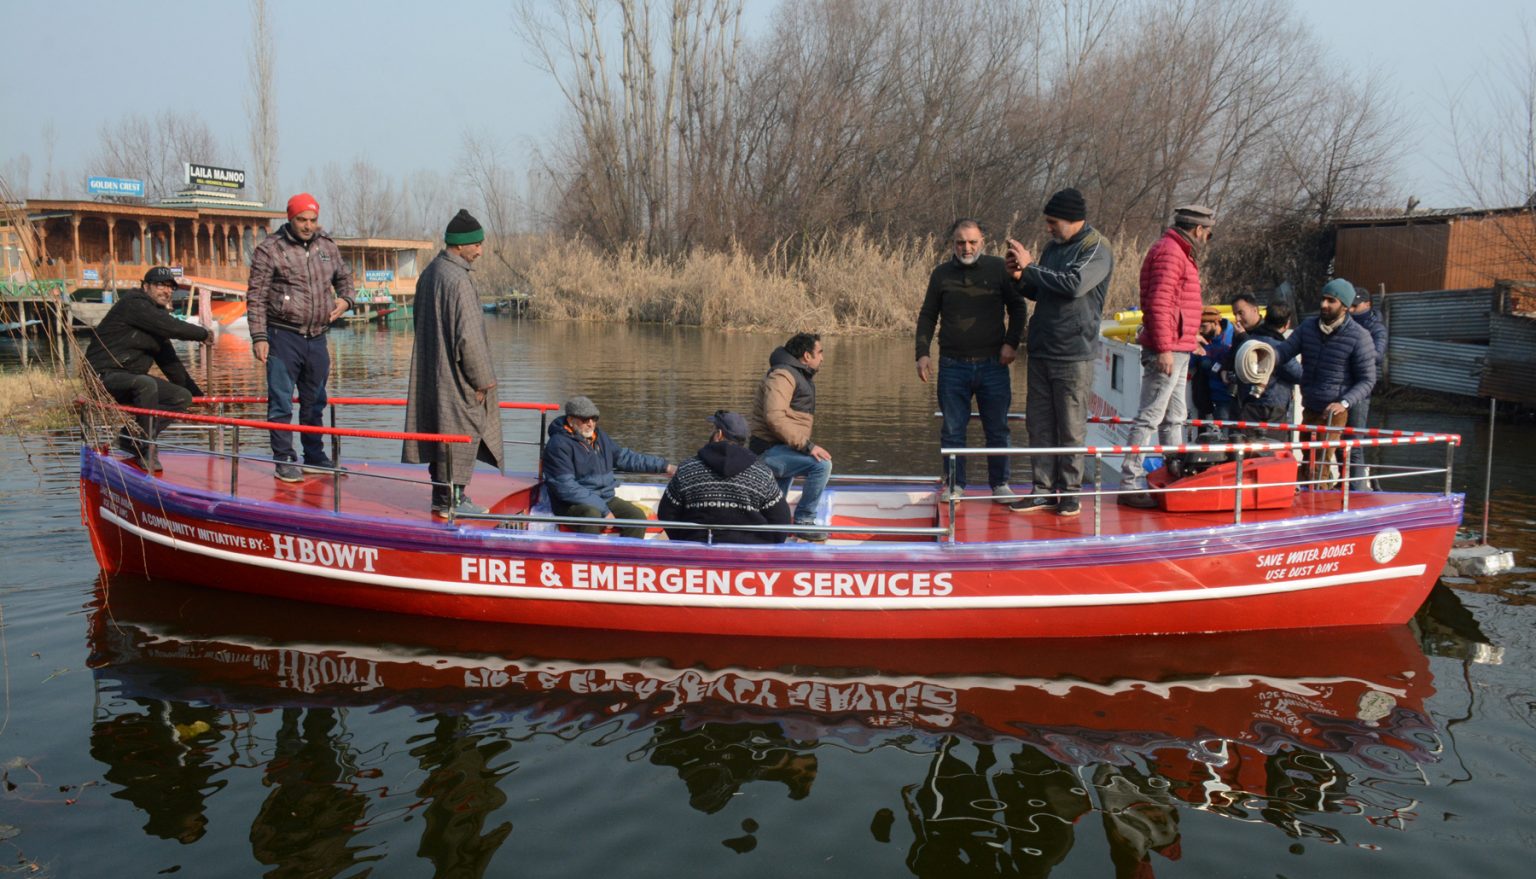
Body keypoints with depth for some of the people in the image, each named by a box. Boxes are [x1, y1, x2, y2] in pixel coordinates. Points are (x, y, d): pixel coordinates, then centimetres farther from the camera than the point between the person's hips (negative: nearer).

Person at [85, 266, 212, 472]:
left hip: (130, 378, 9)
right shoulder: (134, 304, -12)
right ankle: (146, 450, -23)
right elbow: (173, 327, -25)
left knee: (183, 397, -3)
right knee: (146, 384, -37)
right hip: (104, 376, -9)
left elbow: (169, 361, 20)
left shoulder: (157, 315, 17)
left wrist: (196, 393, 18)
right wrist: (204, 334, -8)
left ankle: (132, 437, 2)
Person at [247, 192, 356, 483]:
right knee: (281, 401, 0)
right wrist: (259, 337, -13)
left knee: (315, 401, 14)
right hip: (283, 337, -5)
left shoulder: (327, 246, 9)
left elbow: (344, 276, 26)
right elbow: (256, 298, -7)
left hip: (317, 338, 5)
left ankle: (315, 457, 26)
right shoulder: (270, 249, -6)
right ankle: (284, 460, 8)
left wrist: (345, 299, 4)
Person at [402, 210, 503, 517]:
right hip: (455, 376, -10)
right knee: (459, 434, -1)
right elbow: (468, 336, -22)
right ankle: (450, 499, 5)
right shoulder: (458, 280, -20)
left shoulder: (429, 273, 11)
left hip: (432, 373, 10)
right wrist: (482, 379, -13)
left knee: (441, 432, 15)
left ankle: (443, 496, 24)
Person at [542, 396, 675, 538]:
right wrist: (603, 510, -22)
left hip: (605, 498, 7)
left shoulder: (599, 436, 12)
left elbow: (625, 458, 22)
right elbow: (566, 488, -20)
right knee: (592, 516, -38)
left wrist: (664, 466, 16)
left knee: (638, 516, -15)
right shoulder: (559, 444, -14)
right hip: (572, 505, -7)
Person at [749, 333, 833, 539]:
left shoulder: (801, 376, 19)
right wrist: (807, 446, -30)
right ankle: (803, 521, -17)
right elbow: (774, 417, -29)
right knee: (822, 464, -26)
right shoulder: (783, 375, -16)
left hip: (778, 451, 11)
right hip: (769, 450, -11)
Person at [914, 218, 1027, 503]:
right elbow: (927, 316, 11)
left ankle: (1000, 484, 18)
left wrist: (1011, 342, -1)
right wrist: (923, 353, 0)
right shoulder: (941, 274, 6)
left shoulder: (998, 268, 3)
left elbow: (1017, 307, 11)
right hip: (953, 365, 1)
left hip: (993, 364, 0)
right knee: (952, 430, 4)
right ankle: (954, 484, 15)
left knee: (997, 430, 6)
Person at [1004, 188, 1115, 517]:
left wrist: (1030, 267, -17)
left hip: (1074, 354, -7)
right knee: (1039, 423, 7)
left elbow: (1073, 284, -24)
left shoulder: (1096, 250, -8)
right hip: (1041, 351, 7)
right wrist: (1022, 278, 2)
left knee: (1071, 427, 0)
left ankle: (1070, 491, 10)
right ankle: (1044, 490, 14)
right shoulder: (1053, 247, 15)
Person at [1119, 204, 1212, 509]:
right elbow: (1158, 303, -22)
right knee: (1150, 417, -9)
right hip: (1167, 351, -11)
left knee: (1175, 418, 16)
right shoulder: (1169, 252, -14)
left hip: (1178, 350, 11)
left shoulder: (1179, 252, 19)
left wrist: (1191, 336, 25)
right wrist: (1164, 348, -25)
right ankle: (1129, 483, -6)